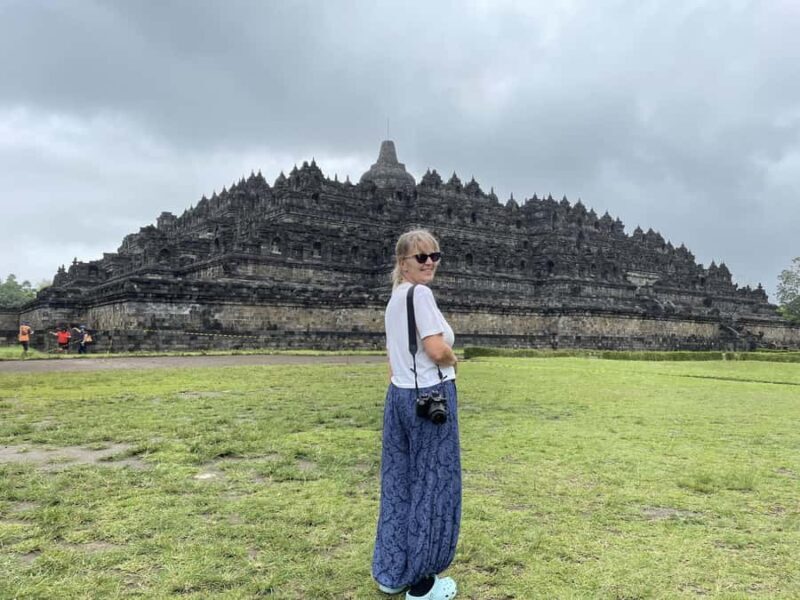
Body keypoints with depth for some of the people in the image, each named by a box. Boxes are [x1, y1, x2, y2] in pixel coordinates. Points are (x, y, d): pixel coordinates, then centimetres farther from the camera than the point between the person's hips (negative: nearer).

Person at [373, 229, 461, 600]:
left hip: (399, 395, 9)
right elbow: (437, 351, -21)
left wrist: (401, 386, 20)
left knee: (399, 482, 14)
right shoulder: (420, 293, -14)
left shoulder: (394, 298, 15)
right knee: (431, 485, 2)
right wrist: (454, 360, 0)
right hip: (430, 397, -9)